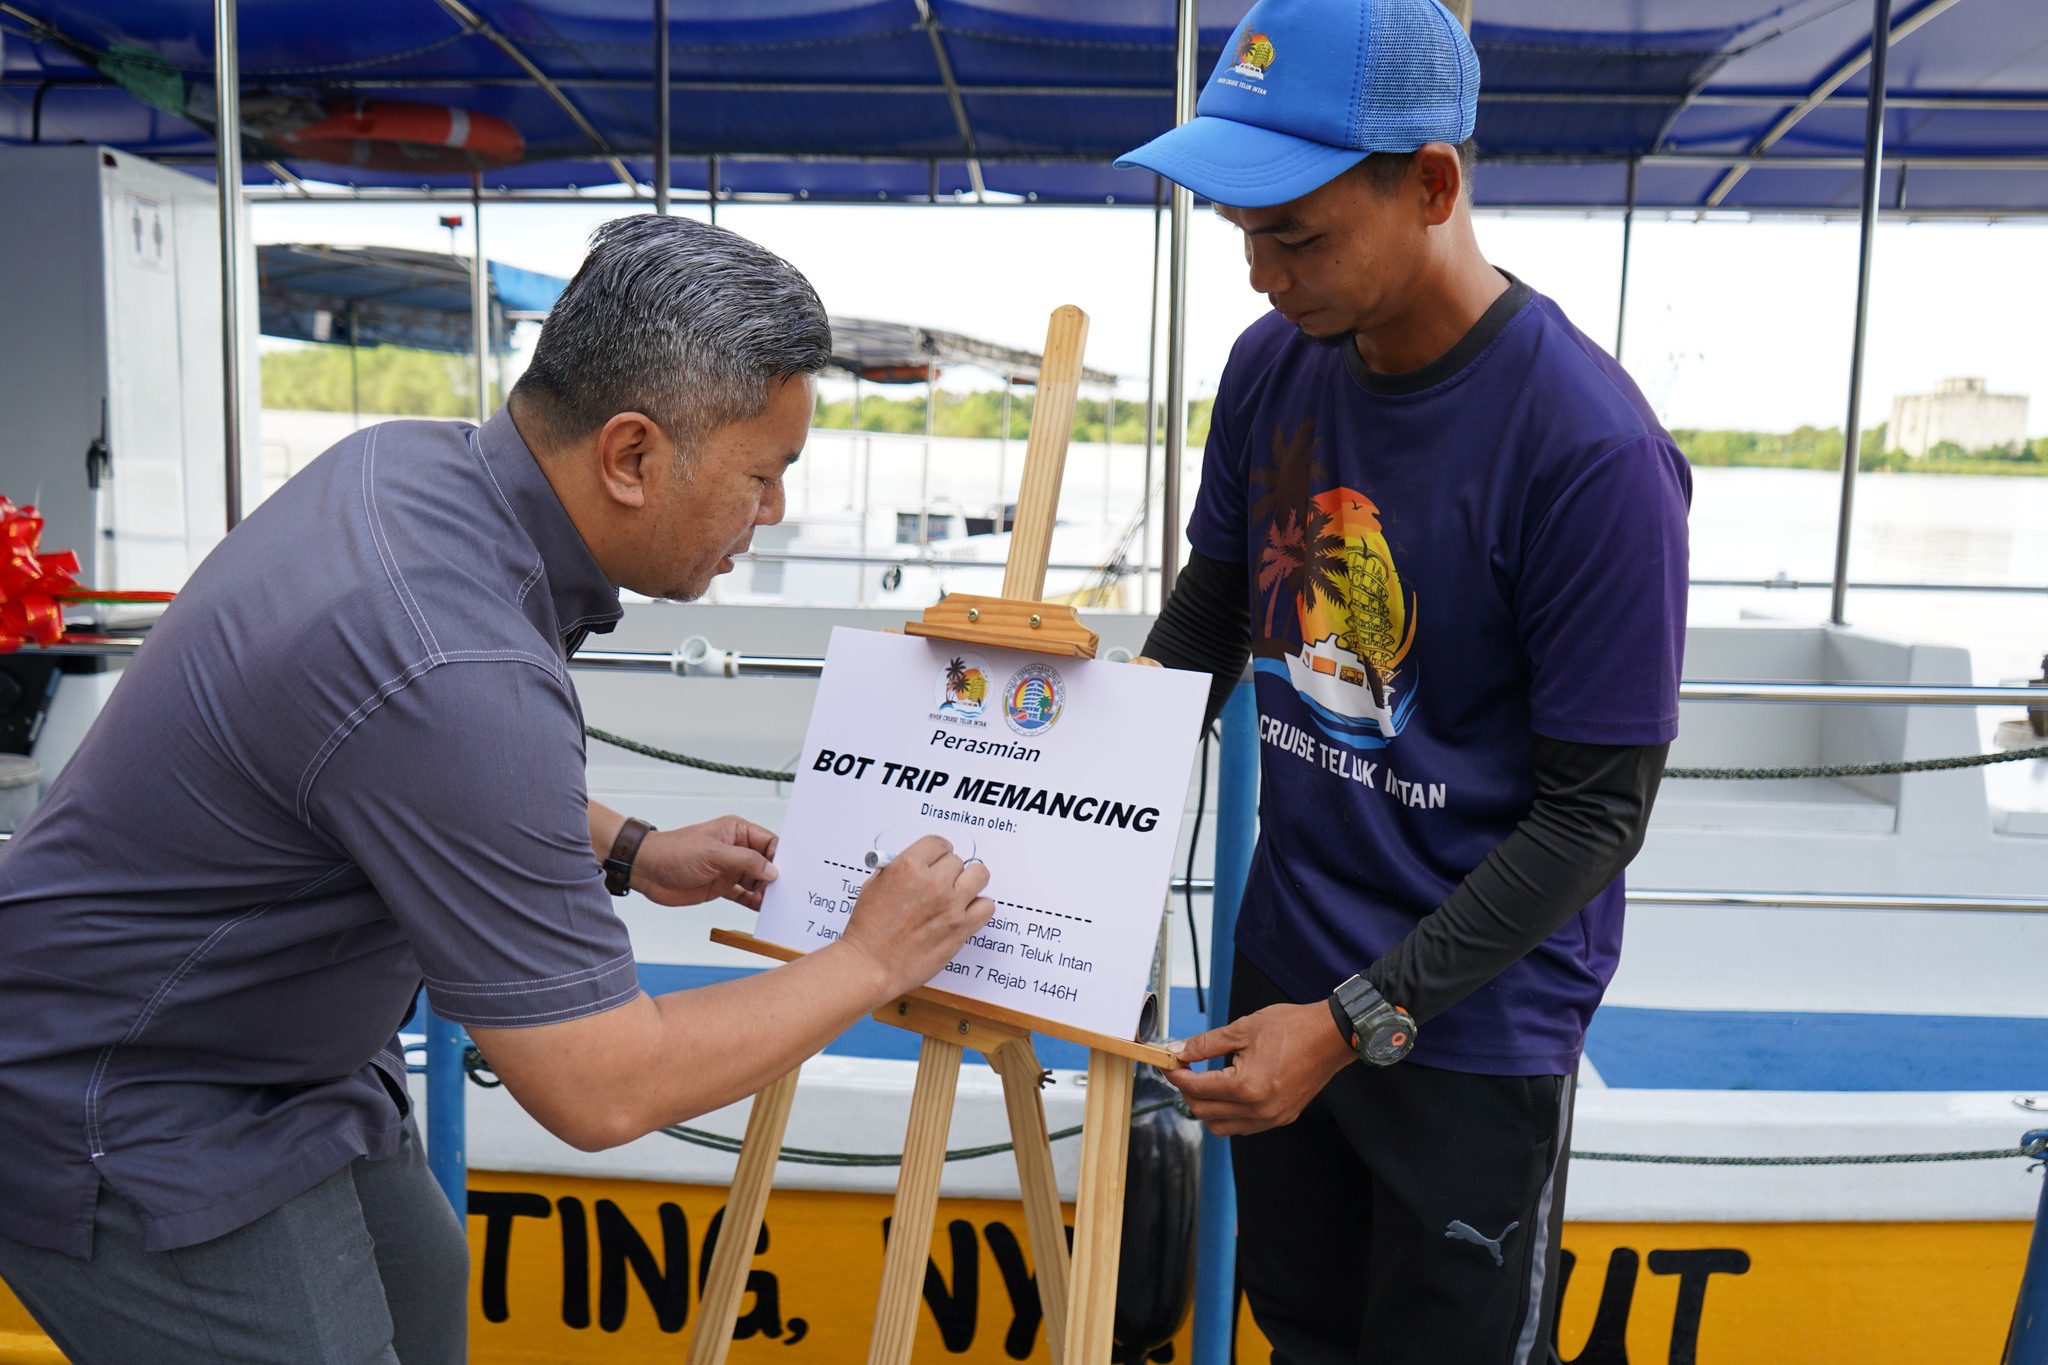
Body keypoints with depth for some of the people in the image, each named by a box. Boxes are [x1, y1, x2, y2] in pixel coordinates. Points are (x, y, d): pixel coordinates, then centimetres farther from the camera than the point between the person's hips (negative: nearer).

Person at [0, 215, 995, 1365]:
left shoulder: (415, 458, -8)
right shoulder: (458, 673, -37)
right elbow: (602, 1089, -29)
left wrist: (628, 852, 5)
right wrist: (873, 961, -17)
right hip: (138, 1130, -9)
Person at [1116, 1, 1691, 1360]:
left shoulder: (1590, 450, -24)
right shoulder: (1273, 365, -5)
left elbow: (1596, 815, -19)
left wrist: (1356, 1025, -20)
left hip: (1473, 1025, -5)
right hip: (1282, 969, 5)